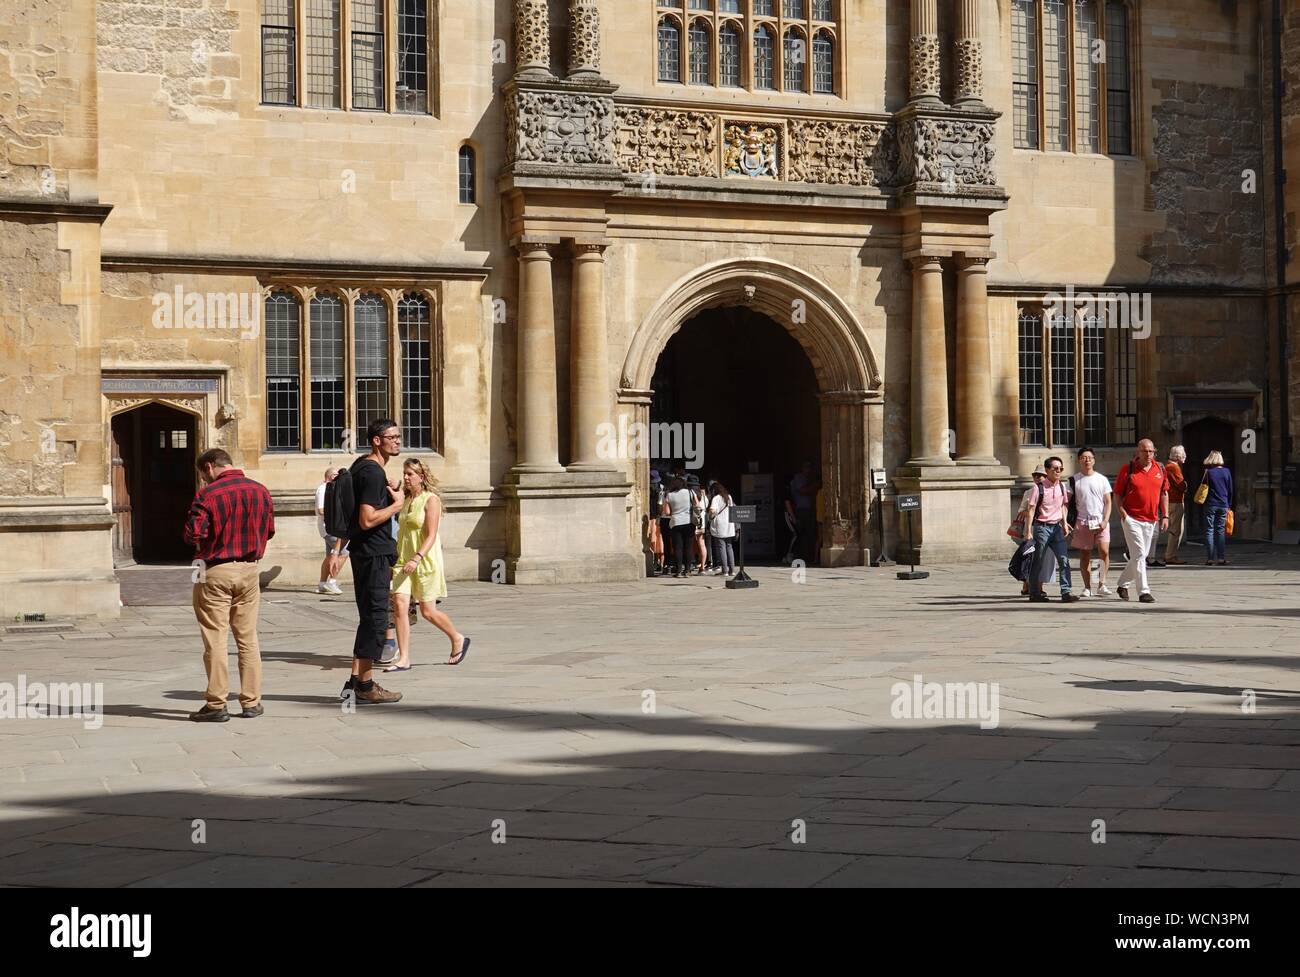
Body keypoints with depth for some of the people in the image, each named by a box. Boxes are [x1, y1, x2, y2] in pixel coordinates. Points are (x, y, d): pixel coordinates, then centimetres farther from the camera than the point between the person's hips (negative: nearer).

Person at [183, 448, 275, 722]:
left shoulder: (208, 494, -13)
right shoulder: (260, 491, 4)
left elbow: (192, 535, -16)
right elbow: (269, 530, 13)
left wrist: (212, 538, 4)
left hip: (215, 571, -5)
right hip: (249, 570, 5)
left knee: (215, 639, 1)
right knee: (248, 638, 11)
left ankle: (216, 704, 3)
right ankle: (251, 702, 14)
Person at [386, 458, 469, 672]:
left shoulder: (431, 500, -9)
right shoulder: (406, 501, 12)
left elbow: (431, 536, -16)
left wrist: (417, 558, -28)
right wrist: (397, 559, 18)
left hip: (425, 560, -6)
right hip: (404, 561, 6)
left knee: (428, 611, 1)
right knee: (400, 604, -9)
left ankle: (458, 639, 27)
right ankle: (404, 659, -7)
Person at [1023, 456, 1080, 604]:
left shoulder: (1062, 487, 6)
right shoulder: (1038, 488, -9)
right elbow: (1031, 510, -8)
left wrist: (1064, 523, 13)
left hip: (1056, 527, 4)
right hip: (1042, 527, -4)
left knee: (1064, 559, -7)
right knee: (1038, 562, 4)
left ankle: (1066, 593, -9)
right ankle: (1034, 593, 16)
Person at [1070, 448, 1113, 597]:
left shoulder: (1102, 479, 8)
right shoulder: (1074, 480, 7)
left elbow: (1108, 502, 6)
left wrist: (1105, 521, -7)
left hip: (1100, 521, 0)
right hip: (1082, 522, 0)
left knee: (1104, 551, -14)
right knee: (1084, 555, 3)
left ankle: (1102, 584, -7)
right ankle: (1087, 587, 9)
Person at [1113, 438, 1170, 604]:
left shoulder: (1160, 468, 7)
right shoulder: (1127, 469, -6)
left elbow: (1164, 492, 14)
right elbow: (1117, 493, -1)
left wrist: (1165, 516, 8)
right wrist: (1122, 512, -13)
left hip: (1151, 520, 5)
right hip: (1132, 518, -5)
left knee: (1140, 555, 13)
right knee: (1139, 555, -10)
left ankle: (1123, 584, 30)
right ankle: (1143, 591, -9)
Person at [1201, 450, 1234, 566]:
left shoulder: (1208, 472, -5)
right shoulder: (1227, 472, 3)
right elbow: (1230, 490, 8)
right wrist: (1229, 505, 16)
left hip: (1210, 505, -3)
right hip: (1223, 505, 3)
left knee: (1209, 531, 2)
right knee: (1220, 531, 7)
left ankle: (1210, 558, -2)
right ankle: (1221, 558, 2)